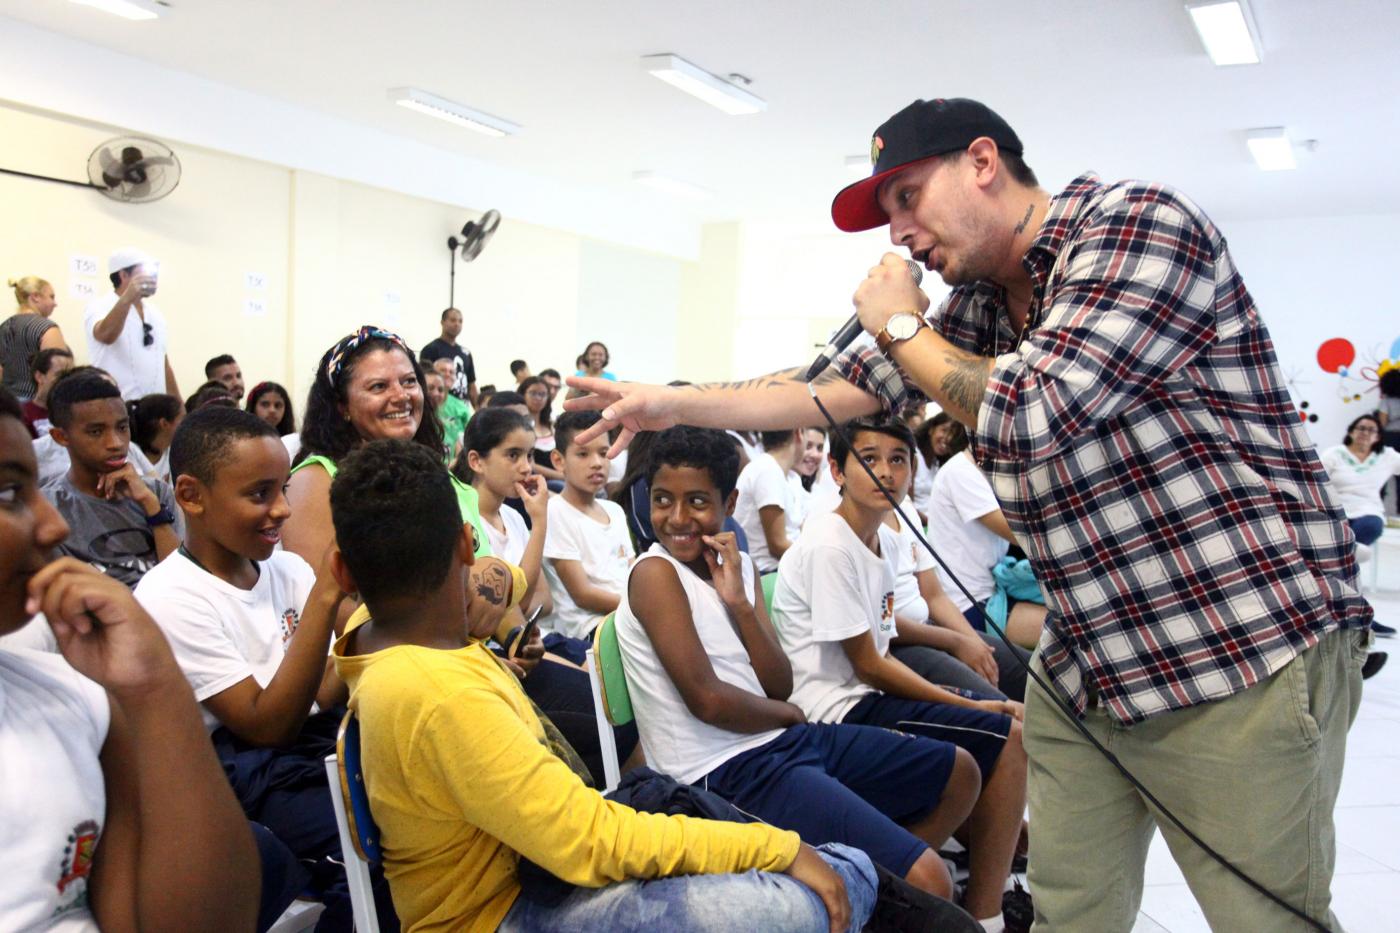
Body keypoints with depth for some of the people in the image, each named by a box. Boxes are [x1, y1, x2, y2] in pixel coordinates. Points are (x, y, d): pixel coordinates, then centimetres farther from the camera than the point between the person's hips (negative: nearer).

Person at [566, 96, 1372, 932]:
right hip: (1082, 671, 7)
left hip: (1250, 653, -7)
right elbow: (843, 388, 13)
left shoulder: (1139, 222, -13)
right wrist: (672, 403, 11)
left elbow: (1027, 415, -23)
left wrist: (902, 325, -7)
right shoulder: (978, 303, 10)